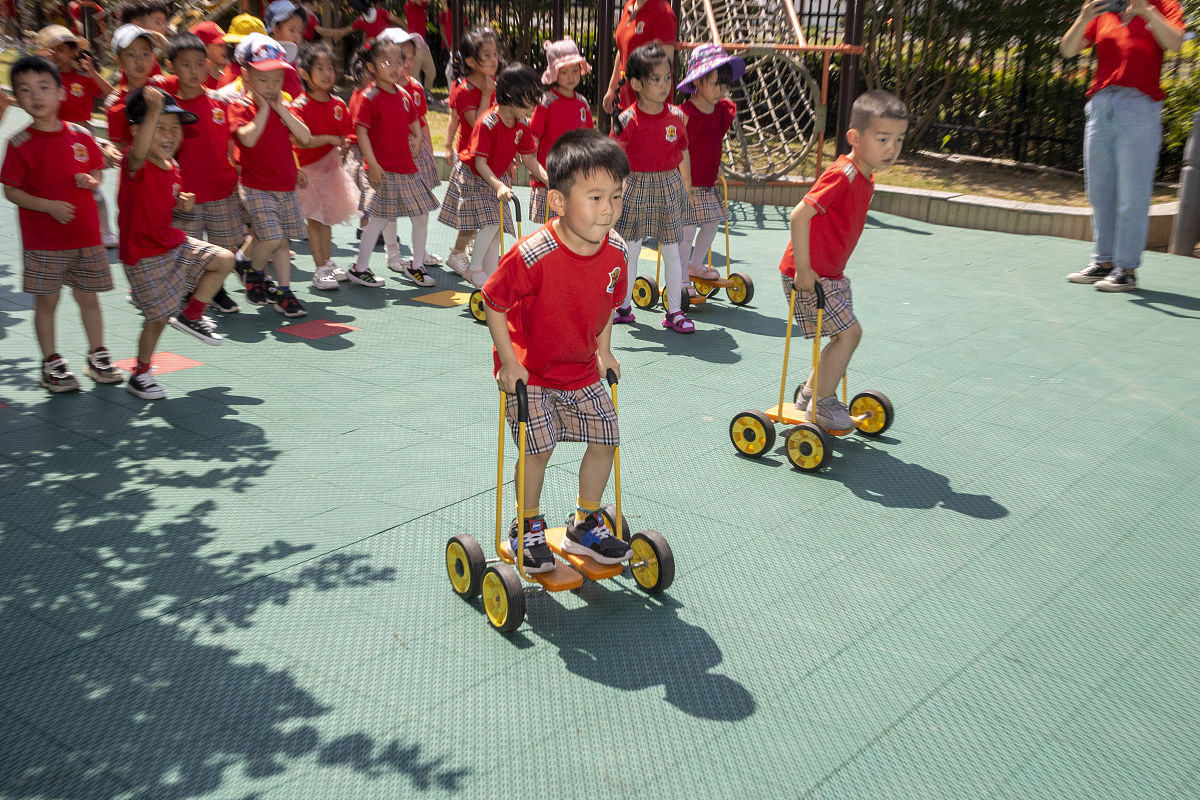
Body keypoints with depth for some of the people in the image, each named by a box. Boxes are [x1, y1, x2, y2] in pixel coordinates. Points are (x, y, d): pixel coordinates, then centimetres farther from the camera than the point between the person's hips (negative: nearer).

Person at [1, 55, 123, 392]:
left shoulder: (81, 135, 2)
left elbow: (96, 170, 15)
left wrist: (91, 182, -9)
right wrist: (49, 206, -19)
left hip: (86, 234, 3)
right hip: (42, 240, -3)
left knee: (88, 297, 12)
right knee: (46, 300, 4)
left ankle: (97, 356, 25)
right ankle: (51, 364, 16)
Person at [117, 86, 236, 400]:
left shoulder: (172, 167, 4)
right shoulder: (135, 165, -22)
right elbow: (140, 152, -48)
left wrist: (183, 203, -2)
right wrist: (154, 110, -59)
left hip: (175, 244, 8)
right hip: (144, 256, -8)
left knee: (224, 260, 5)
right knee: (158, 318, -3)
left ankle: (191, 315, 17)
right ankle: (140, 375, 18)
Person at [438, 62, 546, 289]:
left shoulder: (522, 125, -6)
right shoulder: (487, 123, -28)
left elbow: (529, 158, 0)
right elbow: (480, 162, -29)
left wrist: (546, 177, -14)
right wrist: (498, 186, -41)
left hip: (498, 178, 7)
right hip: (472, 177, -7)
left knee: (498, 226, 4)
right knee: (490, 223, -19)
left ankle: (491, 277, 11)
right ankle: (474, 269, -2)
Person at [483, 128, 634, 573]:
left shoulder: (614, 251, -11)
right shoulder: (532, 256, -30)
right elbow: (494, 304, -17)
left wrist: (603, 352, 6)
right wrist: (508, 362, -17)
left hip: (581, 370, 6)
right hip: (529, 370, -6)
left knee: (606, 439, 7)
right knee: (539, 448, -5)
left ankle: (585, 526, 27)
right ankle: (527, 528, 22)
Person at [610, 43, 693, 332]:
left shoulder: (676, 116, -2)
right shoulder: (628, 120, -10)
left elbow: (683, 154, 9)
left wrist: (687, 189, 13)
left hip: (669, 187, 2)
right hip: (636, 187, -2)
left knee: (671, 251, 5)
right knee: (630, 249, 7)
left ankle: (674, 311, 13)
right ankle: (624, 307, 23)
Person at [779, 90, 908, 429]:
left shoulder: (866, 178, 7)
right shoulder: (841, 175, -24)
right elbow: (800, 215, -30)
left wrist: (832, 269, 18)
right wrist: (803, 268, -26)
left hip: (830, 273, 10)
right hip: (809, 273, -9)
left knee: (843, 336, 15)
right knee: (849, 332, -8)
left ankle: (810, 392, 32)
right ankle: (824, 402, 7)